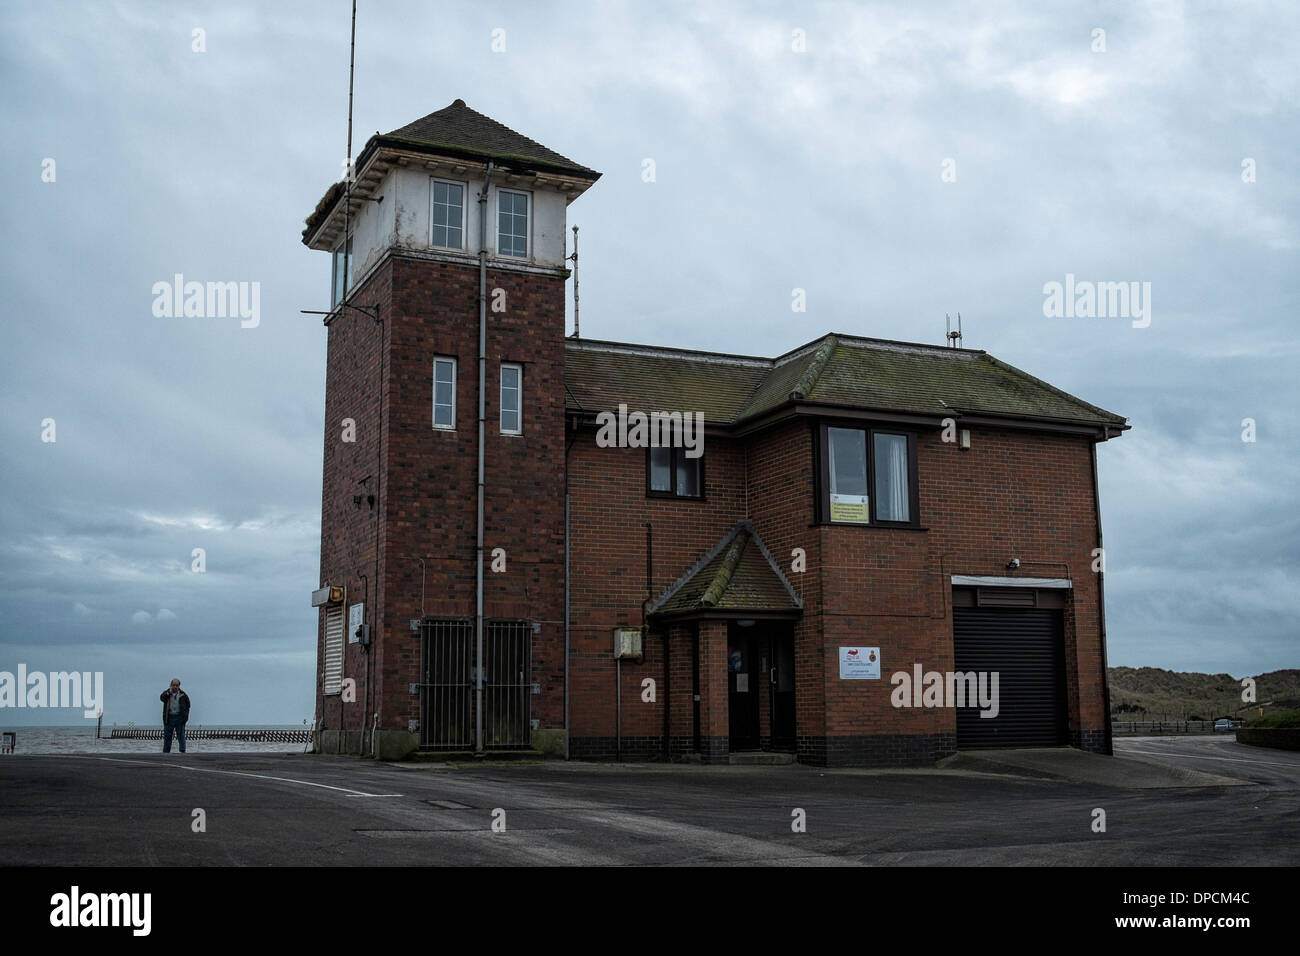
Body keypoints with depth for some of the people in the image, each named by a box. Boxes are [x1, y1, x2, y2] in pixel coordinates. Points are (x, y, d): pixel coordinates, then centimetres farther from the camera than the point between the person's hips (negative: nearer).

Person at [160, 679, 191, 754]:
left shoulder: (183, 694, 7)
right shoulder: (167, 693, 6)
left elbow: (188, 705, 11)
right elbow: (161, 698, -15)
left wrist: (185, 715, 1)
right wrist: (169, 692, -20)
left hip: (179, 717, 0)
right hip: (169, 718, 0)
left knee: (181, 735, -3)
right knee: (167, 736, 5)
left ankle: (182, 750, -4)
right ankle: (166, 752, 10)